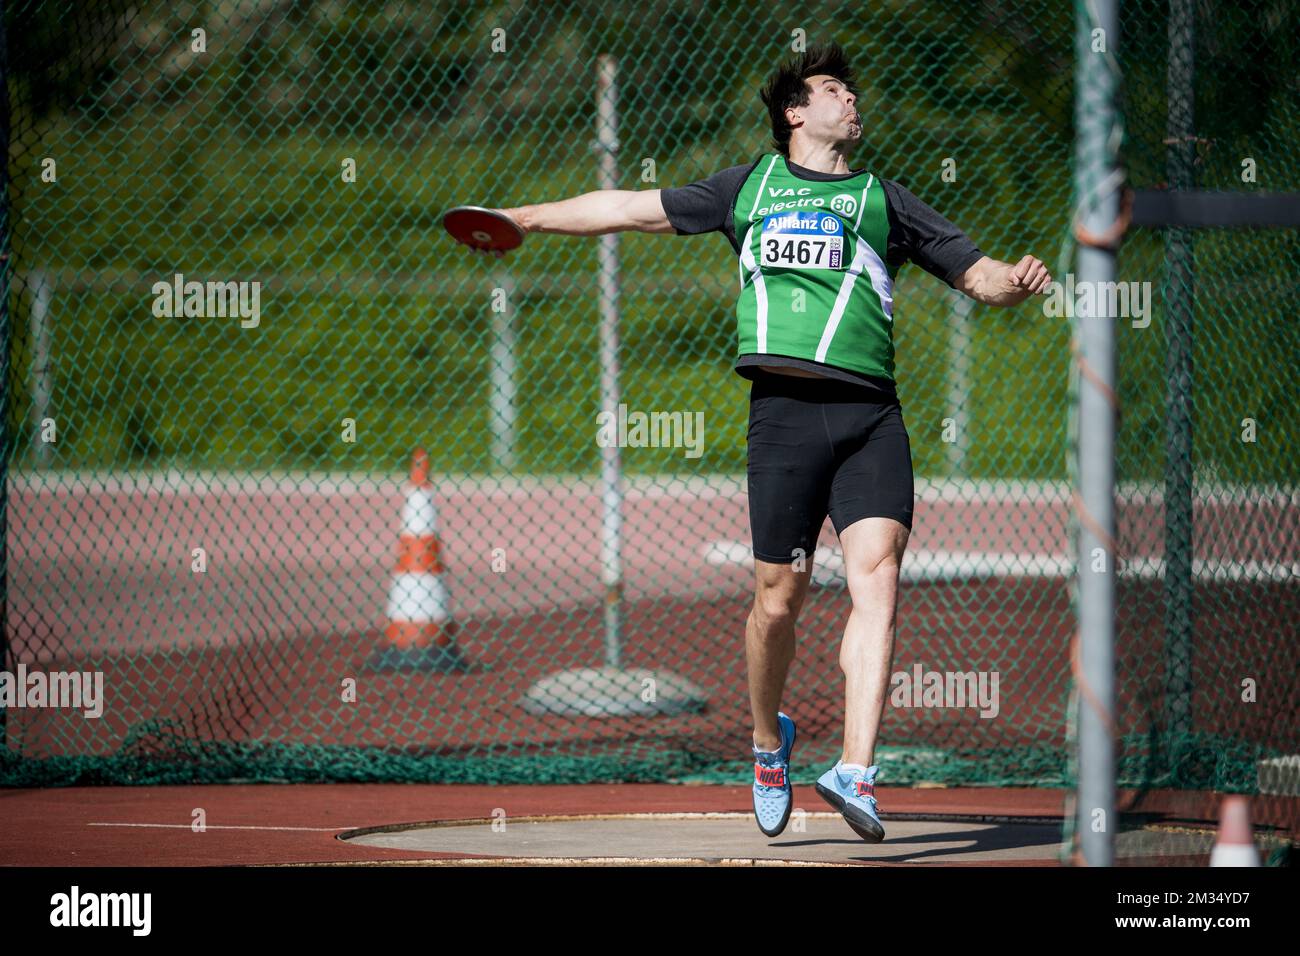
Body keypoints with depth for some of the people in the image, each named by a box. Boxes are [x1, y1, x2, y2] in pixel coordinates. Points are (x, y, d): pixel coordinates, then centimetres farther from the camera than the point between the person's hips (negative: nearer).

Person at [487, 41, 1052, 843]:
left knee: (878, 572, -18)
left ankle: (855, 771, -25)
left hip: (871, 414, 0)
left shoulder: (884, 200, 20)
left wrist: (1017, 282, -5)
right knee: (780, 598, -1)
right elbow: (632, 208, 27)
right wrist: (521, 218, 27)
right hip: (786, 408, 0)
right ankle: (770, 740, 28)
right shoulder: (749, 188, 21)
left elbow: (980, 276, 18)